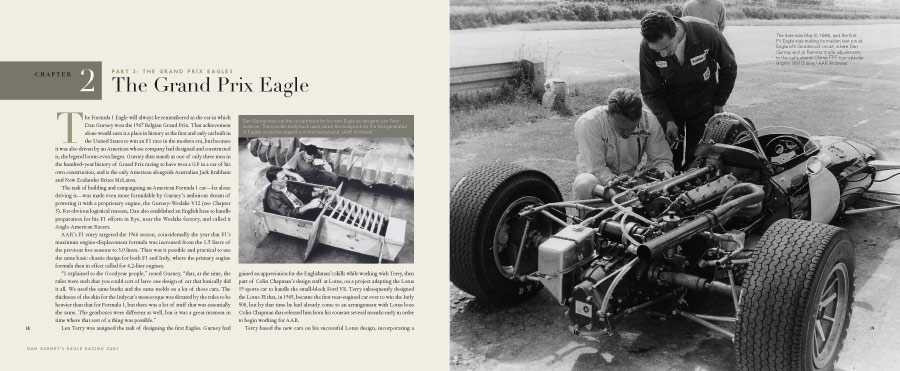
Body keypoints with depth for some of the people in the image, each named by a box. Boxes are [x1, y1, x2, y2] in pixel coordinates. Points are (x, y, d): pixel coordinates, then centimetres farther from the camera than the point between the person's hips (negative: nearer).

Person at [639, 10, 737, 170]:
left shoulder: (706, 32, -26)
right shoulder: (647, 47, -23)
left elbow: (729, 67, -5)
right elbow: (650, 92, -11)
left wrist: (719, 103, -1)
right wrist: (667, 120, -22)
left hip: (703, 105, -1)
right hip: (669, 106, 1)